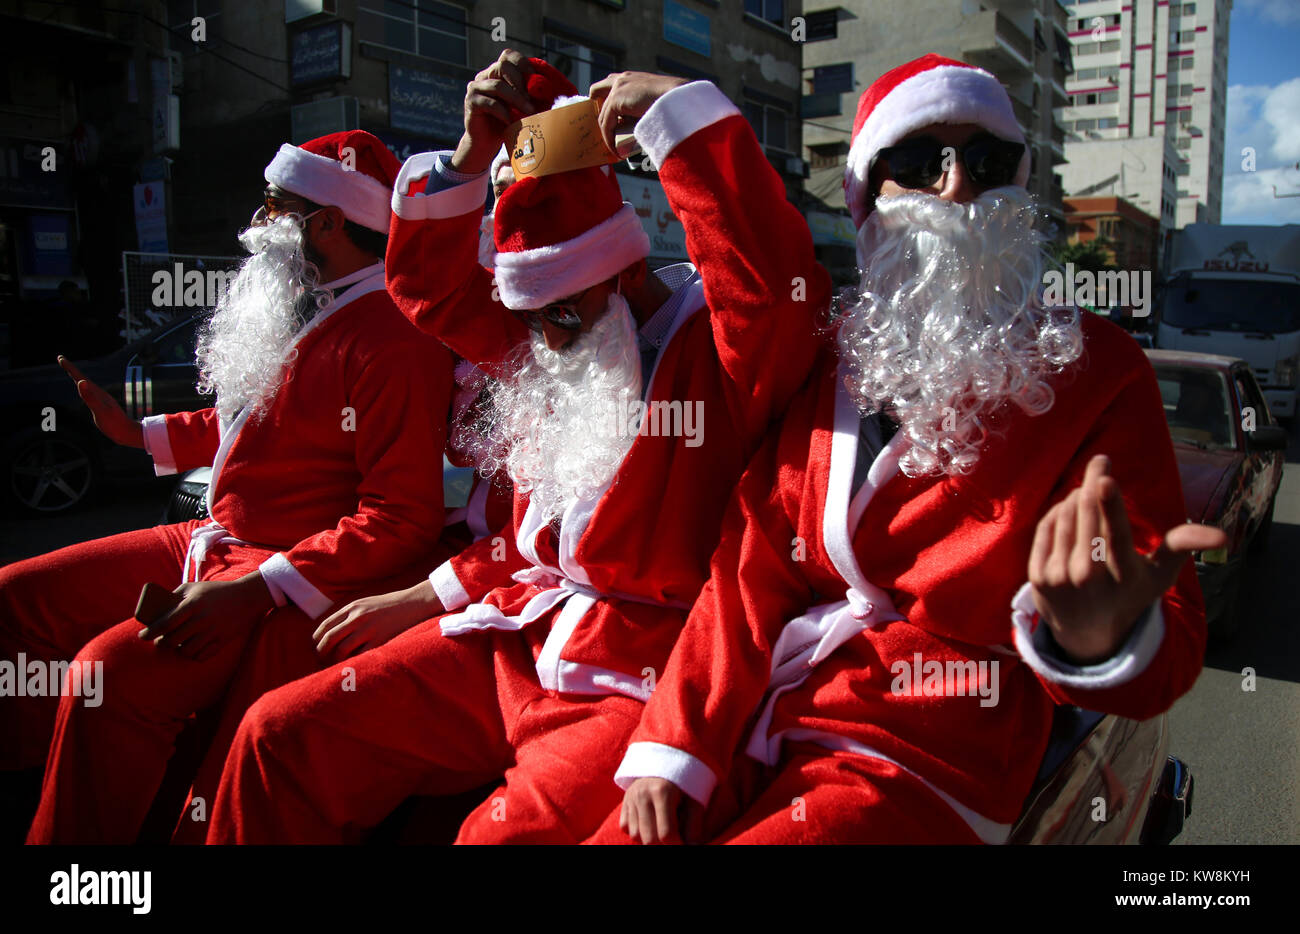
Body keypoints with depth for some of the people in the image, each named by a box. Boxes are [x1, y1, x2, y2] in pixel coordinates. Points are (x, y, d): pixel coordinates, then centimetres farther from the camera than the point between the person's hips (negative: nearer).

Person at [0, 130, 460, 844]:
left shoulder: (393, 339, -20)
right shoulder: (304, 313, 12)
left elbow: (402, 518, -25)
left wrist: (254, 593, -27)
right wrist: (136, 432, 29)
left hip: (297, 583, -10)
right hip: (214, 543, 10)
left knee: (110, 675, -27)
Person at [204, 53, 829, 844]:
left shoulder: (719, 351, -8)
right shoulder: (546, 346, 15)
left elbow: (774, 273, -29)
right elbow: (430, 285, 19)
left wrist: (679, 109, -22)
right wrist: (474, 153, 5)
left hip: (634, 681, -7)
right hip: (511, 635, 7)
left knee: (513, 828, -32)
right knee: (281, 733, 3)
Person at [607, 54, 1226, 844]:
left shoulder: (1095, 370, -2)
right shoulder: (830, 357, 9)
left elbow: (1169, 650, -7)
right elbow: (752, 569, 6)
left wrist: (1099, 636, -32)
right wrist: (673, 750, -5)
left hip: (923, 763, -3)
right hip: (754, 727, 4)